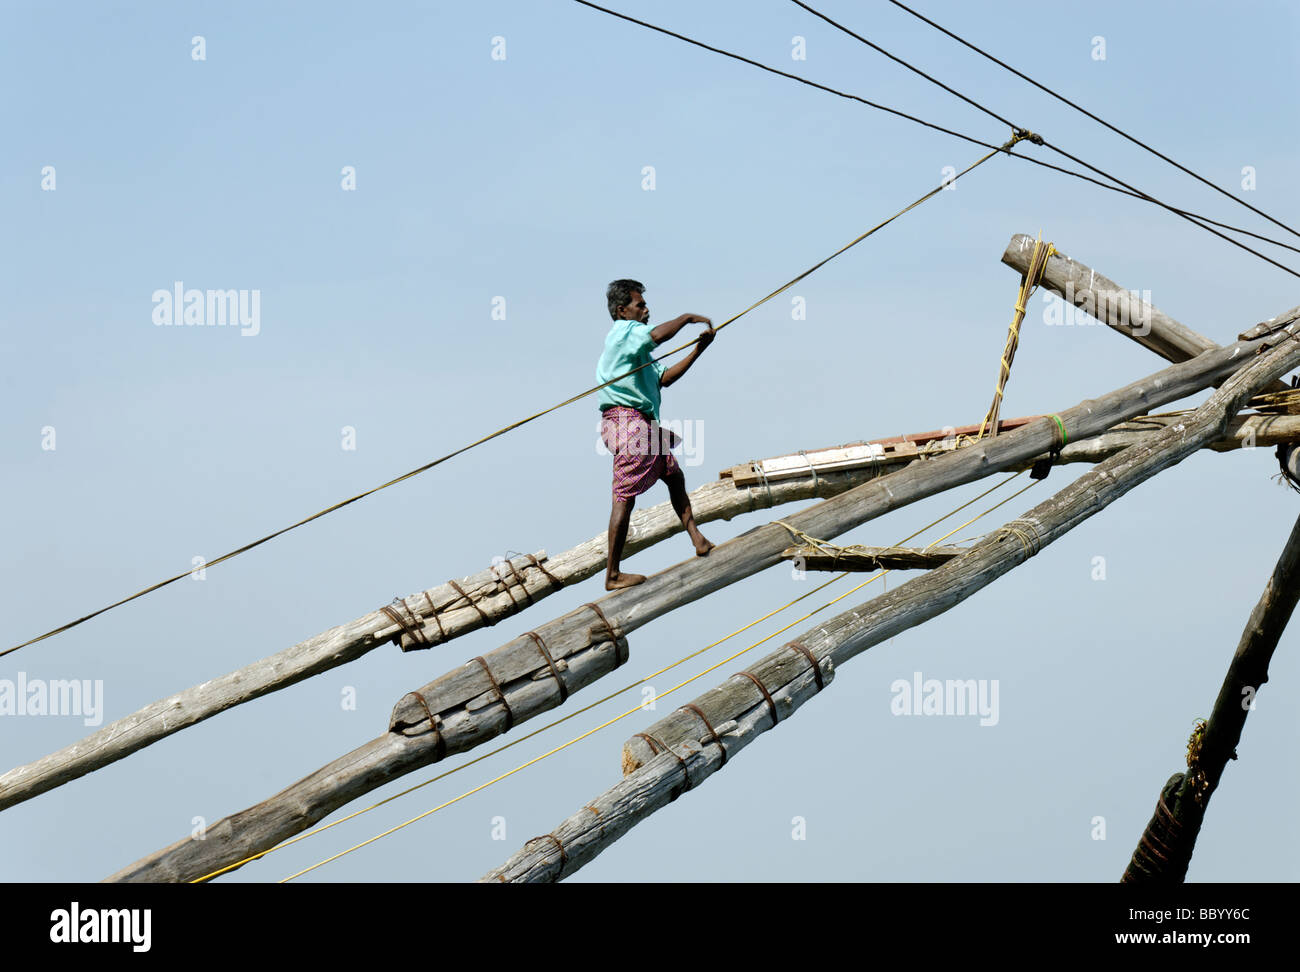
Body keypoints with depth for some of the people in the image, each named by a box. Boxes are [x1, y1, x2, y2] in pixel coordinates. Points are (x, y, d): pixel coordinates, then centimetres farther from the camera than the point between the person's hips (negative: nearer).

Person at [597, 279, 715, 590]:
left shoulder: (636, 343, 23)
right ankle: (613, 576, -7)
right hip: (628, 422, -11)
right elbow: (659, 334, -27)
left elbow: (663, 378, 18)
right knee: (625, 496, -9)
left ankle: (698, 541, 26)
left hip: (646, 424, 11)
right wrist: (687, 317, -10)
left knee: (675, 476, 17)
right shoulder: (624, 331, -7)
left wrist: (697, 350, 12)